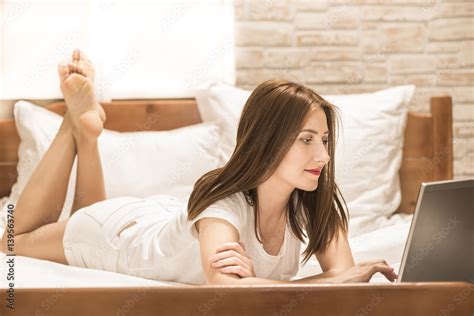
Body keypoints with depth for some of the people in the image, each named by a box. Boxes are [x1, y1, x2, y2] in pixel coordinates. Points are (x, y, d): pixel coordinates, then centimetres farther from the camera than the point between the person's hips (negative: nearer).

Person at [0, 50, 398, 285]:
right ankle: (79, 124, 24)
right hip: (123, 232, -5)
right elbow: (225, 292, -59)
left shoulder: (318, 198, -30)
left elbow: (343, 269, -34)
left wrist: (254, 275, -50)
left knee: (87, 218, 37)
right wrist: (333, 280, -57)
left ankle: (86, 131, 39)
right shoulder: (224, 203, -46)